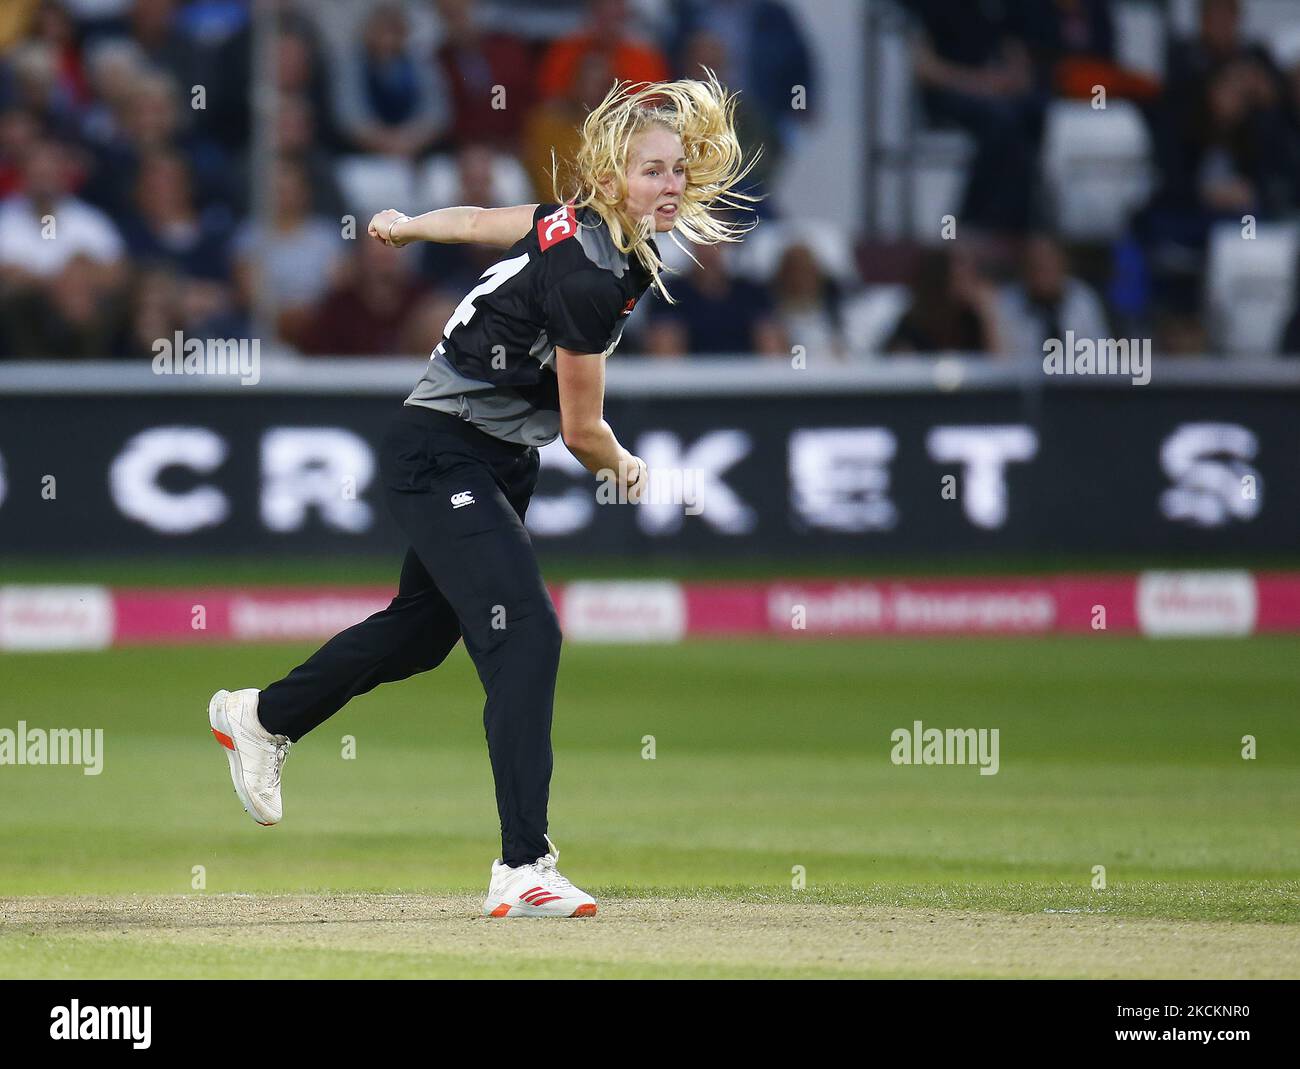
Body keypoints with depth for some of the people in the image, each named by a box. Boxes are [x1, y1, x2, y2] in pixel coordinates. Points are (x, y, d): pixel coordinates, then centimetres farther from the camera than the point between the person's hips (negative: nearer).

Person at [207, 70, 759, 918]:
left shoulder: (582, 221, -1)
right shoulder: (590, 273, -28)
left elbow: (485, 222, 18)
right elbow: (583, 429, -19)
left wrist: (407, 226, 37)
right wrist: (624, 470, 4)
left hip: (497, 464, 10)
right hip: (446, 458, -10)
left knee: (425, 627, 25)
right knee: (526, 634, -23)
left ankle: (260, 719, 48)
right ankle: (523, 867, -28)